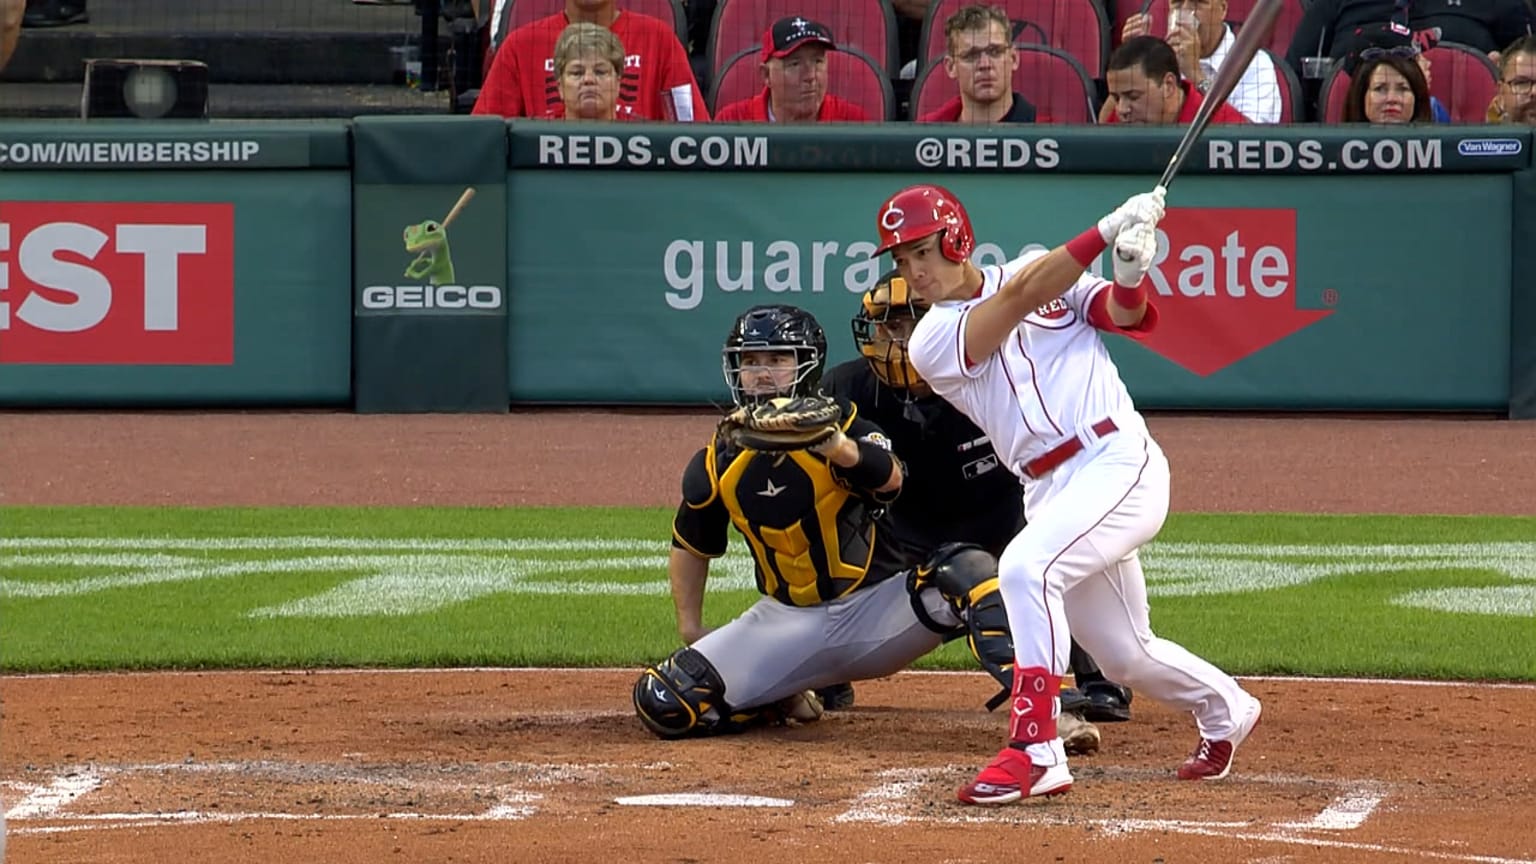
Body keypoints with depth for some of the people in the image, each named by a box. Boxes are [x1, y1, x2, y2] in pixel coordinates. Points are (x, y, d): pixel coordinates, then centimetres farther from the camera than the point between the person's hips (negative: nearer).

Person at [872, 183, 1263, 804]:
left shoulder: (1040, 269, 7)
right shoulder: (932, 342, 3)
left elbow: (1128, 317, -1)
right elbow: (1022, 295, -10)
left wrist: (1128, 274, -24)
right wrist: (1110, 229, -15)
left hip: (1119, 461, -4)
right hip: (1049, 490, 4)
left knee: (1025, 566, -28)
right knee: (1124, 656, 12)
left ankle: (1034, 749, -28)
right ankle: (1224, 711, 42)